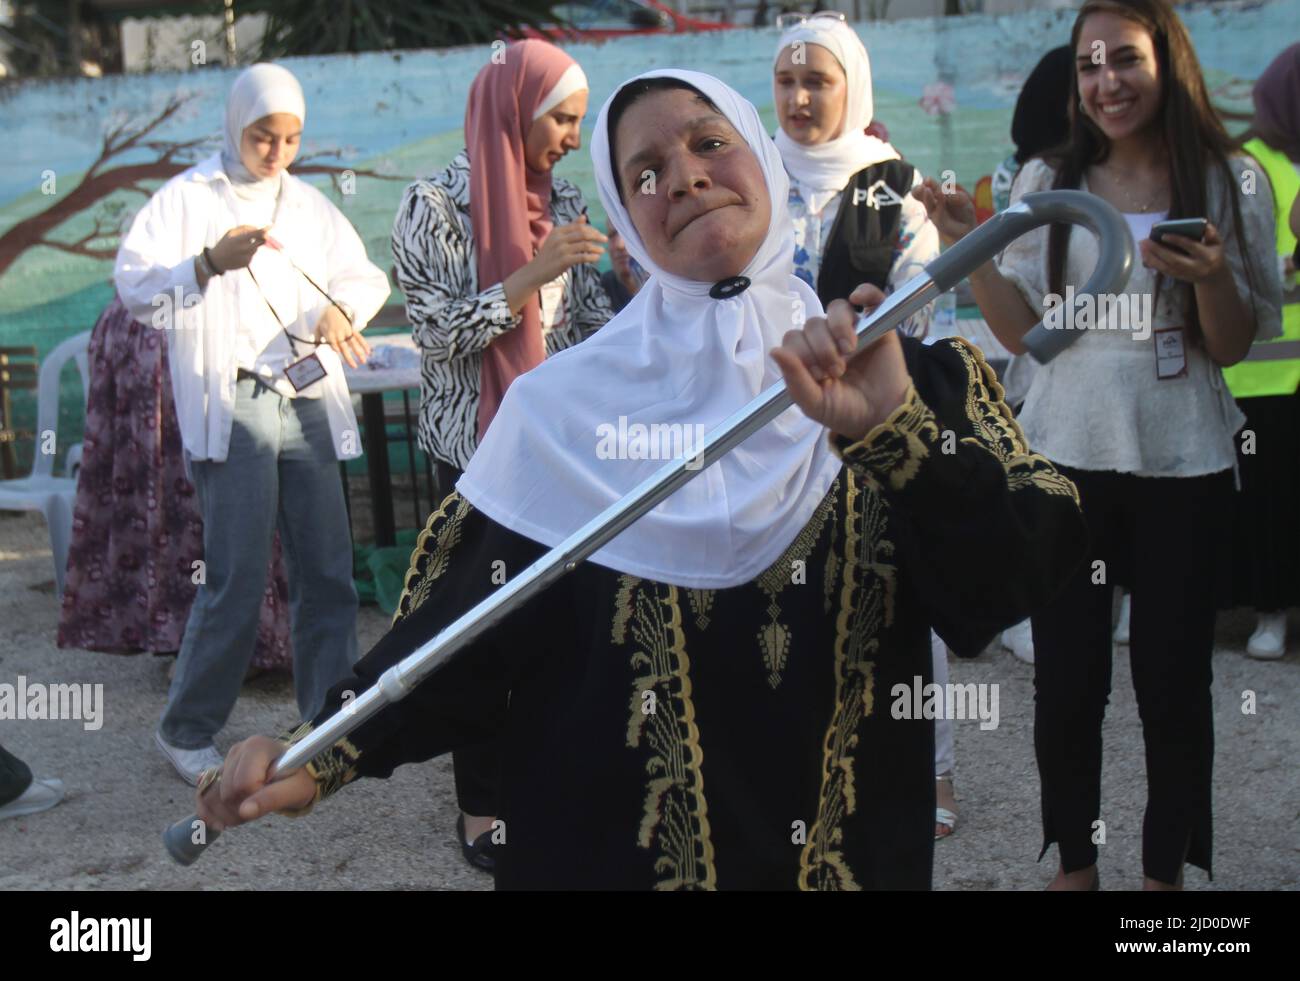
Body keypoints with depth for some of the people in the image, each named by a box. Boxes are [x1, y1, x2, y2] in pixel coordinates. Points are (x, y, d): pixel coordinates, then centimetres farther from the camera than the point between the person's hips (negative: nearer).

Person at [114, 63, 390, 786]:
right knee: (237, 579, -8)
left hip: (310, 402, 5)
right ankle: (187, 731, 8)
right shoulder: (187, 199, 3)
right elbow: (135, 287, -7)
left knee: (329, 573, 4)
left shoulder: (309, 204, 17)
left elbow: (366, 274, 15)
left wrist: (340, 307, -7)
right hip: (233, 408, -5)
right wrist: (208, 263, -23)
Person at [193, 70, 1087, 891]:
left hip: (846, 854, 1)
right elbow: (472, 627, -8)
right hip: (606, 852, -1)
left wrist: (894, 431, -29)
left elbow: (1027, 575, -15)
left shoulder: (911, 377, -3)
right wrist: (331, 754, -21)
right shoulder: (567, 407, -5)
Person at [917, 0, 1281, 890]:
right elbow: (1022, 332, 2)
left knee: (1173, 681, 5)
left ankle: (1166, 871, 23)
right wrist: (971, 246, -10)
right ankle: (1074, 866, 23)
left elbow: (1233, 346, 0)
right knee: (1067, 681, 5)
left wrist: (1209, 274, -20)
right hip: (1067, 457, 1)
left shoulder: (1229, 182, 0)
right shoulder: (1047, 181, 3)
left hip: (1182, 465, -1)